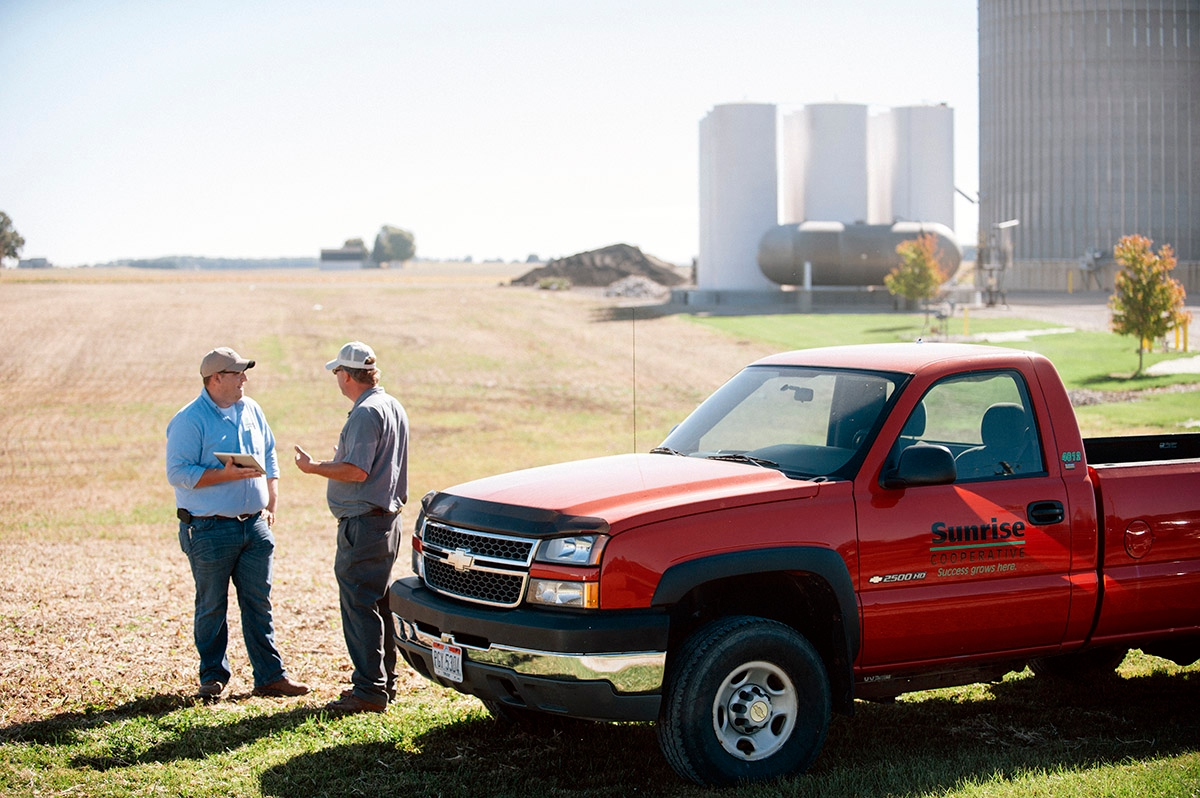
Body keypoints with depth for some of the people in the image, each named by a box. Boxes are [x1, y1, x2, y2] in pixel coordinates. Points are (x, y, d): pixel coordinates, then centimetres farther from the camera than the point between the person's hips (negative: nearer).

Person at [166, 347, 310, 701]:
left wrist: (270, 506, 9)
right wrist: (227, 475, -20)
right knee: (212, 607, 5)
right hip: (210, 529, -5)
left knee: (259, 604, 7)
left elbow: (269, 459, 19)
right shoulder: (190, 420, -10)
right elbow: (178, 473, -15)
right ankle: (213, 677, 16)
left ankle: (270, 675, 12)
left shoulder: (251, 410, 10)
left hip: (254, 526, 5)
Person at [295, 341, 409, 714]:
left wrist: (314, 467, -12)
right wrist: (341, 459, 29)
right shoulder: (393, 407, 15)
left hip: (363, 524, -10)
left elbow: (357, 472, -23)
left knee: (359, 606, -8)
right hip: (388, 518, 10)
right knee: (377, 605, 16)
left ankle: (370, 690, -8)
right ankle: (384, 681, 22)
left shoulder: (365, 413, -17)